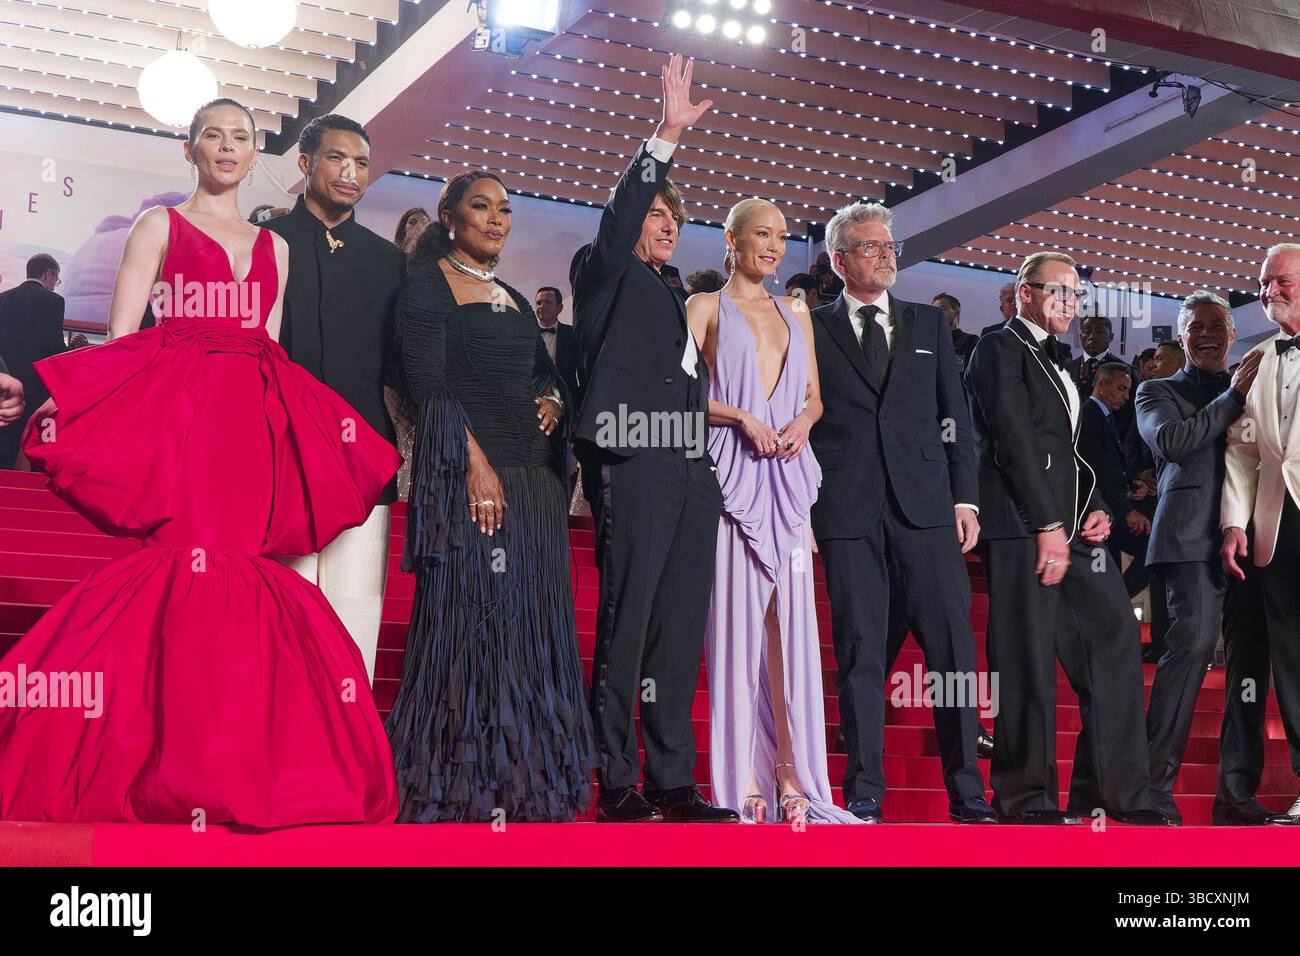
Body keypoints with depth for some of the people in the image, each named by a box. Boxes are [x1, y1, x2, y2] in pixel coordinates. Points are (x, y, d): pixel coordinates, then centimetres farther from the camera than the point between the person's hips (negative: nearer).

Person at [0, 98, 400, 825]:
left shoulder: (274, 247, 22)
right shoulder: (161, 227, 10)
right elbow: (122, 336, 2)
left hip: (254, 425, 4)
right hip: (174, 410, -4)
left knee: (241, 568, -4)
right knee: (185, 559, -14)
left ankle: (235, 773, -1)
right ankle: (167, 772, -10)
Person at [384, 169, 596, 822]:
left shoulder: (515, 300, 22)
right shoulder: (429, 284, 1)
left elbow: (547, 374, 29)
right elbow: (426, 383, -10)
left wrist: (553, 401, 4)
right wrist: (475, 462, -20)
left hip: (534, 481, 7)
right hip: (467, 475, -7)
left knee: (529, 629, 6)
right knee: (468, 624, -7)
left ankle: (520, 784, 13)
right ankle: (460, 788, 0)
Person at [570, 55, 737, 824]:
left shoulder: (674, 297, 28)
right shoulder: (605, 273, 8)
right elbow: (622, 213, -12)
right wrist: (668, 136, -18)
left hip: (691, 470, 7)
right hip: (633, 463, -7)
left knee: (681, 630, 5)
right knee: (626, 623, -7)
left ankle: (673, 783, 9)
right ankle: (617, 786, -3)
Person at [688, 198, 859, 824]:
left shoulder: (796, 313, 21)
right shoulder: (705, 307, 8)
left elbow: (814, 394, 19)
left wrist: (804, 420, -2)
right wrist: (740, 416, -14)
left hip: (788, 478, 4)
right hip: (730, 474, -4)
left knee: (793, 624, -2)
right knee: (735, 622, -7)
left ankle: (793, 777, 0)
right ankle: (742, 780, -4)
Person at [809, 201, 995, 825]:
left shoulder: (929, 324, 18)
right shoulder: (810, 331, 10)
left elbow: (955, 416, 15)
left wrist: (965, 497, 6)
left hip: (926, 508, 2)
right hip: (847, 514, -2)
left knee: (953, 649, -2)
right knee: (859, 655, 0)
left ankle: (966, 791, 6)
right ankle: (865, 792, 6)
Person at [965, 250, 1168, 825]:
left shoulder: (1058, 363, 26)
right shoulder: (1001, 349, -2)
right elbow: (1014, 441, -11)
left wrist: (1095, 508, 9)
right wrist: (1047, 526, -16)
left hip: (1070, 527, 9)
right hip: (1022, 527, -9)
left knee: (1113, 643, 3)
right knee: (1028, 661, -6)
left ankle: (1116, 790, 8)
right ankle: (1026, 796, 2)